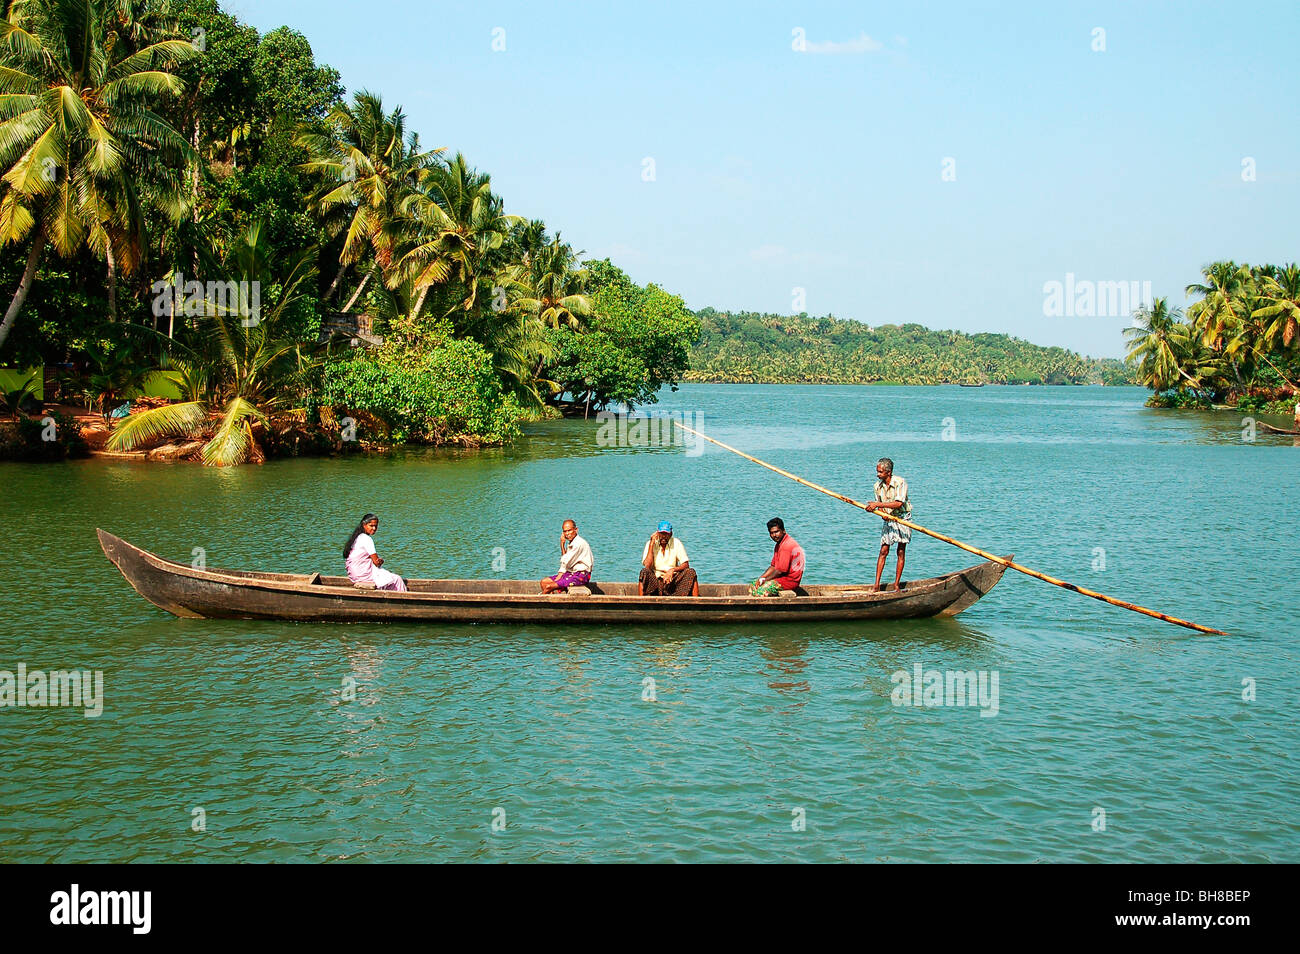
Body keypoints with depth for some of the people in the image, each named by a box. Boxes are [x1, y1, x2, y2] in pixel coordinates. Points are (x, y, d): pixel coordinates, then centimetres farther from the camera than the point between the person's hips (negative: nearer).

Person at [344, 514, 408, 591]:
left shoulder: (358, 537, 12)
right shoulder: (366, 539, -17)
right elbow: (376, 562, -16)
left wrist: (380, 560, -5)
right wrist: (380, 560, 6)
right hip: (363, 575, -10)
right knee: (397, 579, -2)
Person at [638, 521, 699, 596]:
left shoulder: (676, 543, 0)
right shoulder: (650, 543, -2)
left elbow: (686, 565, -4)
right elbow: (647, 566, -15)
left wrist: (672, 570, -23)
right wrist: (651, 544, -15)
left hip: (672, 579, 1)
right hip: (655, 580, -1)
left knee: (691, 572, -22)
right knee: (644, 571, -31)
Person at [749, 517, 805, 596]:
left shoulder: (786, 545, -21)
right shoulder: (779, 544, 13)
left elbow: (780, 571, -21)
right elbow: (773, 567, 17)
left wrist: (765, 580, -9)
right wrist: (761, 578, 2)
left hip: (790, 580, -11)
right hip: (783, 577, 11)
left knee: (761, 591, -23)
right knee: (753, 585, 7)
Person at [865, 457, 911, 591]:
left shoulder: (900, 483, -19)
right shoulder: (878, 485, -1)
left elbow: (898, 504, -28)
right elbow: (879, 505, 8)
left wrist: (878, 504, -30)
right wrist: (882, 512, -15)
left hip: (903, 518, -4)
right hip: (889, 519, 4)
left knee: (901, 552, -1)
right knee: (883, 551, -3)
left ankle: (896, 584, 5)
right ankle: (877, 584, -5)